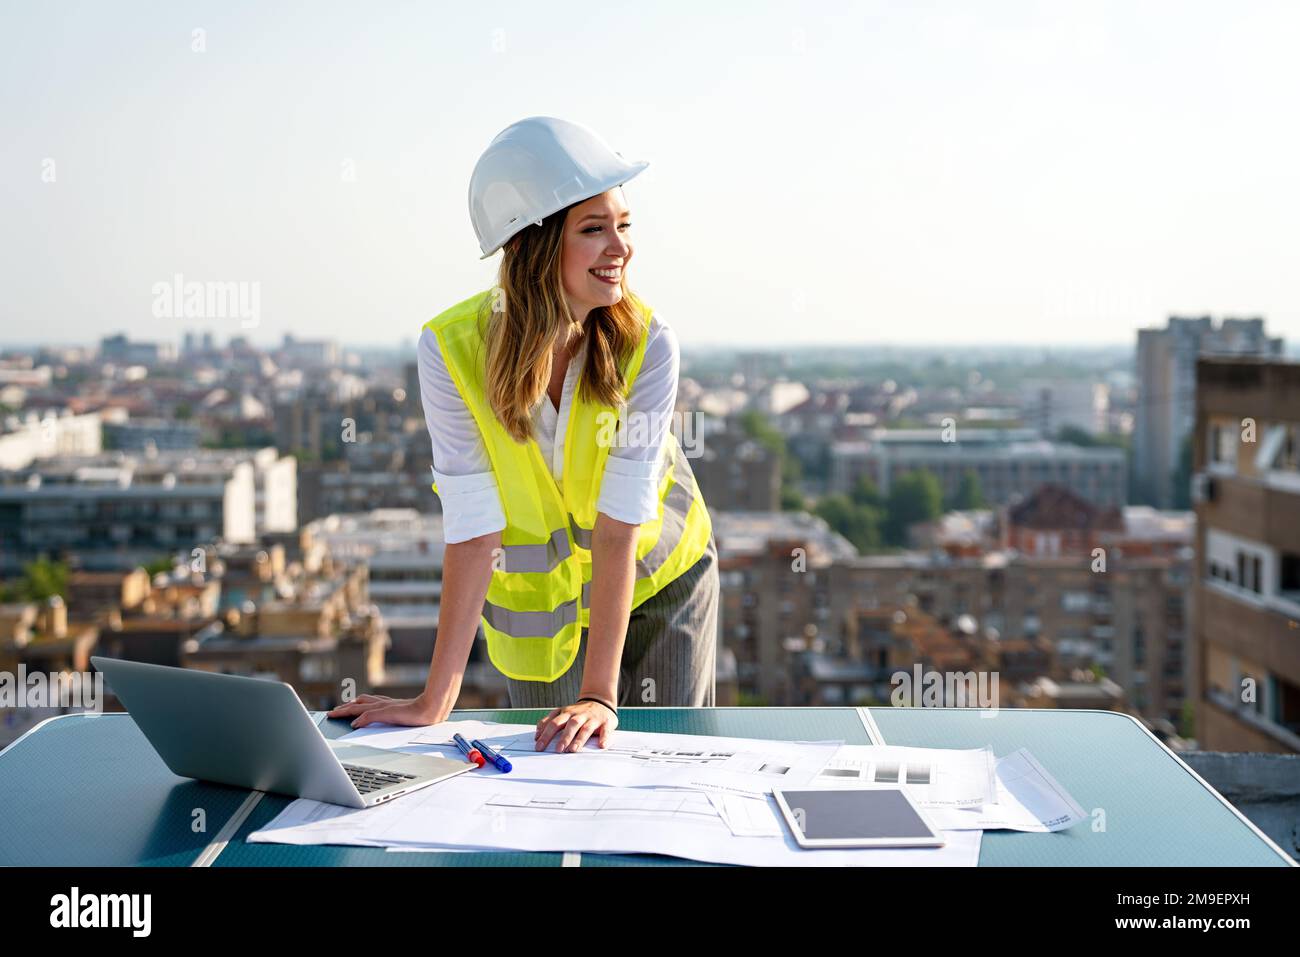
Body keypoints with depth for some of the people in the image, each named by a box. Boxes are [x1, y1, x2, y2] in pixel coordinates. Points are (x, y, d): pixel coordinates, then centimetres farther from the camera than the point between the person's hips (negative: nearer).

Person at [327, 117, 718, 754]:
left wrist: (600, 695, -32)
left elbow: (620, 525, -28)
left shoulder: (645, 344, -26)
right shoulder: (452, 349, -26)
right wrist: (435, 701, -26)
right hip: (534, 593, 0)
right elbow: (472, 531, -25)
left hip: (659, 577, 0)